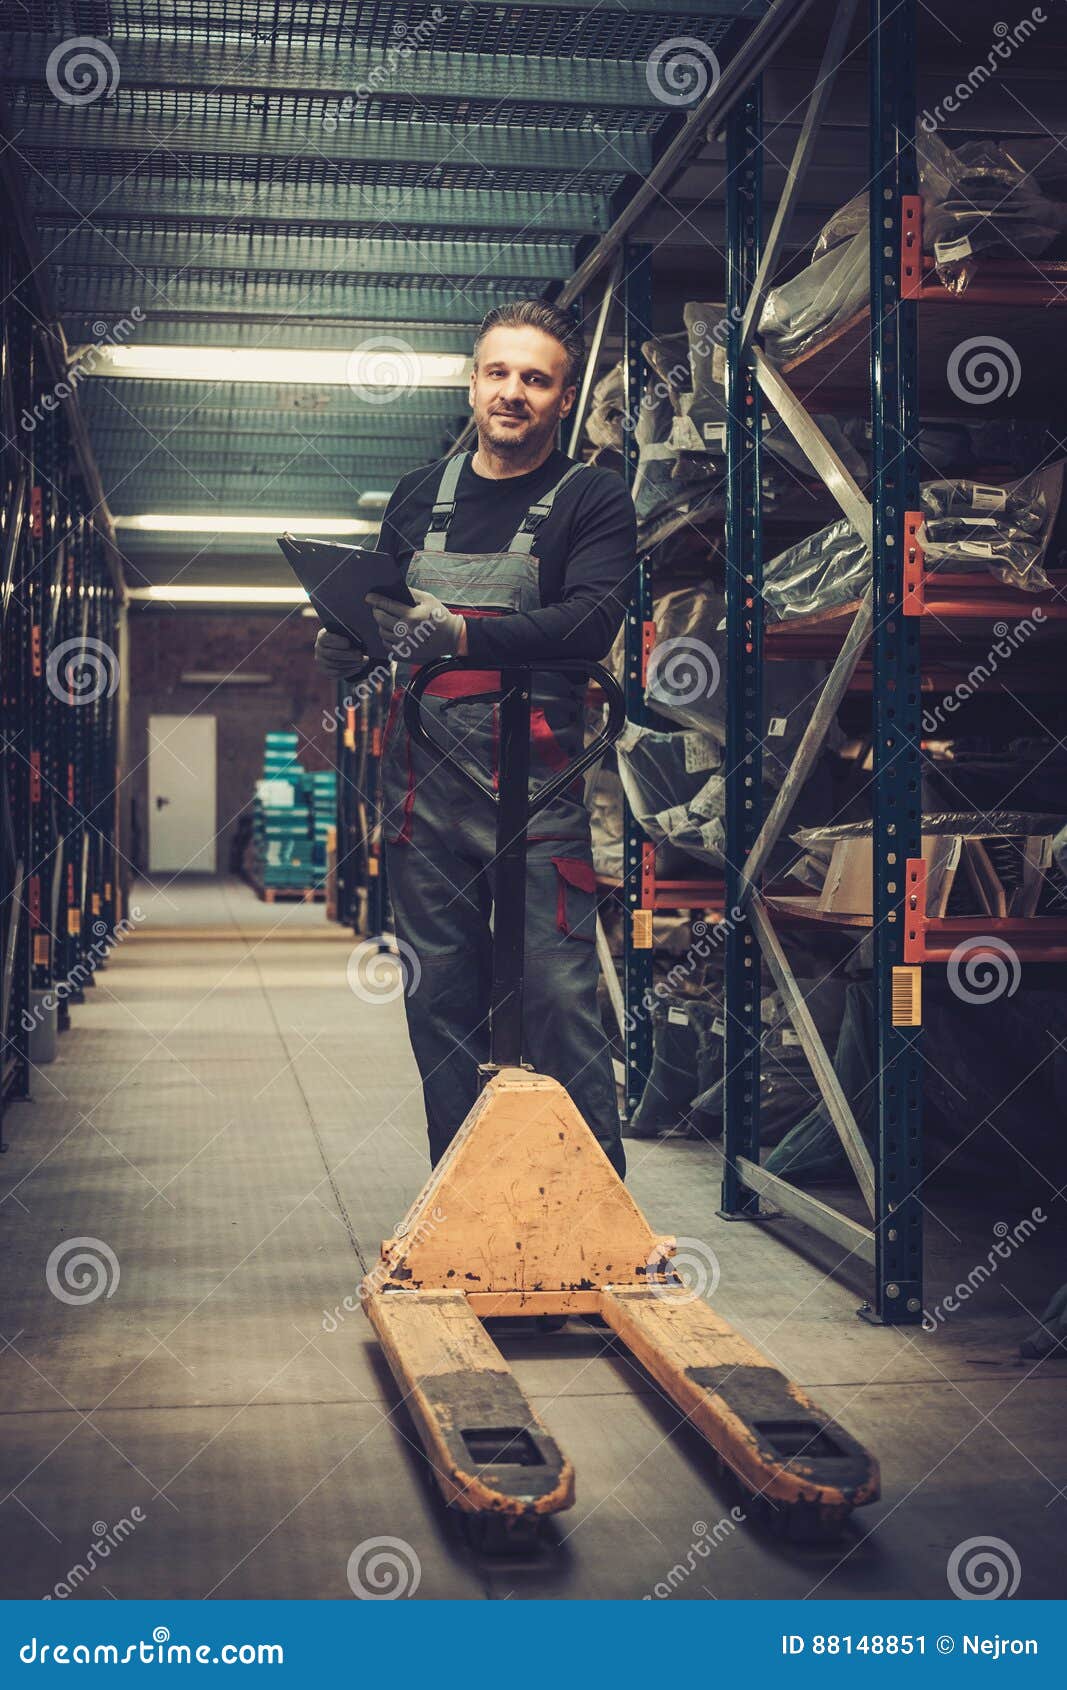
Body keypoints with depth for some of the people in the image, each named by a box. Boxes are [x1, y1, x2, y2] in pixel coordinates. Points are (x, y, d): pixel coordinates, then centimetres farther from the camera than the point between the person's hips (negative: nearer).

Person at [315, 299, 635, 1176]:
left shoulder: (593, 497, 3)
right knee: (440, 995, 8)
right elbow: (378, 614, 22)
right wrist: (347, 649, -2)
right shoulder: (420, 496, 18)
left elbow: (593, 619, -14)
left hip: (536, 781, -4)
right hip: (423, 778, 5)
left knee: (558, 990, -8)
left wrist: (463, 634, -28)